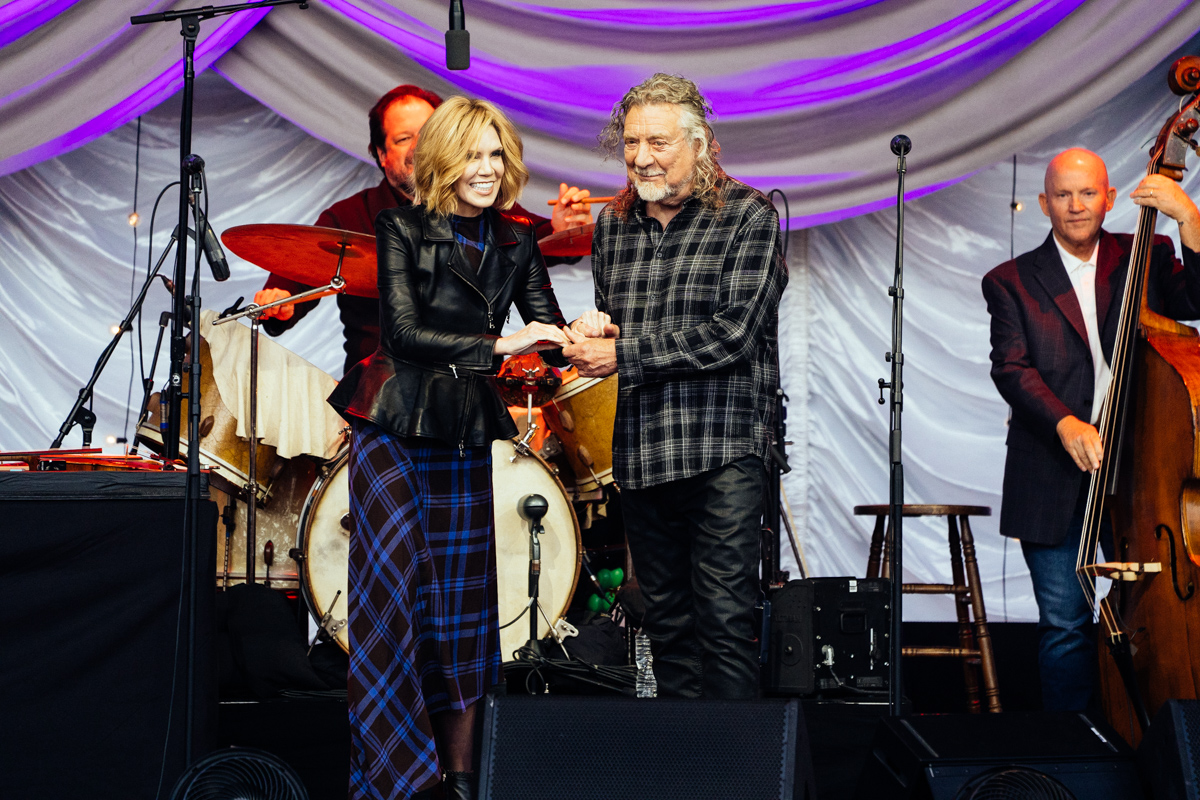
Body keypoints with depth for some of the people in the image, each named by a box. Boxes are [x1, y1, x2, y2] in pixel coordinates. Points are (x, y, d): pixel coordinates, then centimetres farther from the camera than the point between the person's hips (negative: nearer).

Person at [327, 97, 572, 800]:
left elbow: (550, 332, 3)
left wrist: (578, 339, -20)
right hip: (393, 427, -4)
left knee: (463, 596, 5)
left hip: (466, 434, 4)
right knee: (394, 586, -8)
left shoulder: (516, 243, 7)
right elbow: (403, 331, -15)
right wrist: (498, 344, -23)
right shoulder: (402, 228, -5)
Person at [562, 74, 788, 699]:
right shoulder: (612, 225, 14)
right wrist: (591, 329, 0)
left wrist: (622, 354, -14)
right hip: (639, 452, 6)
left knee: (725, 619, -8)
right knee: (666, 619, 11)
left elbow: (734, 332, -14)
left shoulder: (748, 217, -4)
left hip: (723, 450, -5)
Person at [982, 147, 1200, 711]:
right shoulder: (1012, 281, 7)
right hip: (1053, 476, 0)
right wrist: (1066, 424, -21)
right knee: (1065, 624, 4)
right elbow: (1011, 368, -5)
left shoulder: (1146, 258, 10)